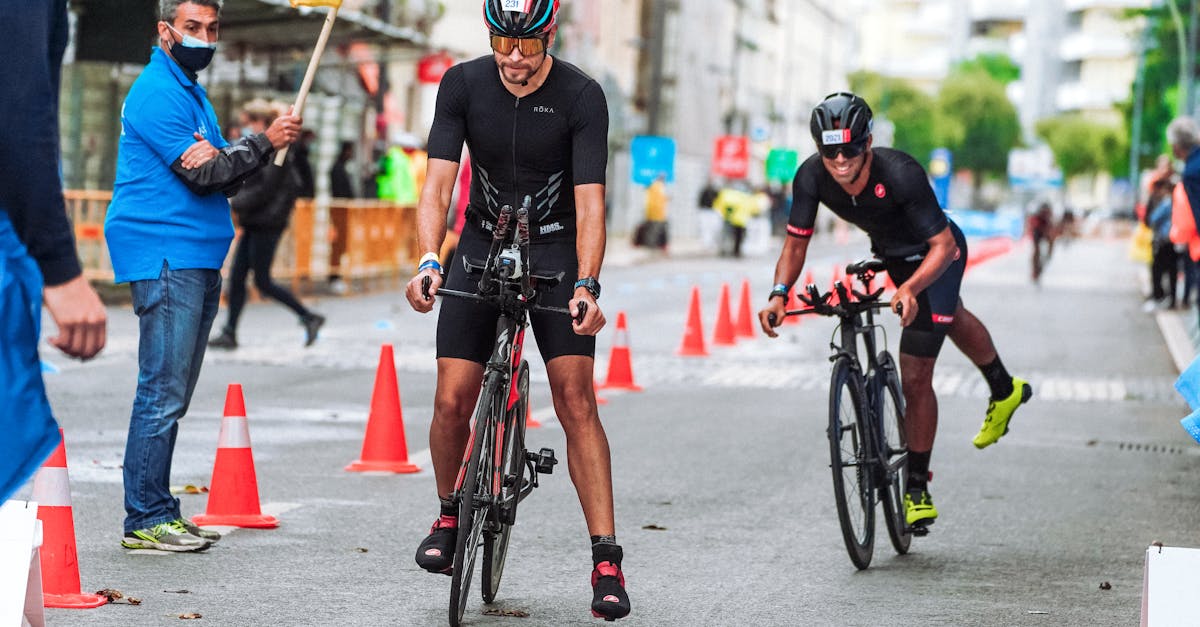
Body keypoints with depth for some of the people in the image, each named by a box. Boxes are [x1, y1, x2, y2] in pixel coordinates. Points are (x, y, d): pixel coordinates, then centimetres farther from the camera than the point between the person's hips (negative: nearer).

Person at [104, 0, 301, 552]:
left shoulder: (190, 91, 21)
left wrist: (217, 158, -8)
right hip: (164, 254, -10)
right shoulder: (157, 92, -10)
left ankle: (158, 511, 15)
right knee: (163, 391, -11)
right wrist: (264, 143, -11)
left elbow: (224, 174, 13)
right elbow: (203, 175, -16)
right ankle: (144, 520, -9)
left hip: (198, 258, 10)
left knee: (172, 393, 11)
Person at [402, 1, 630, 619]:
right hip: (482, 245, 2)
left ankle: (606, 560, -14)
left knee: (575, 399, -14)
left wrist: (586, 284, -37)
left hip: (556, 249, -2)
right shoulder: (463, 84, -11)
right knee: (453, 400, -8)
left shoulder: (581, 96, -17)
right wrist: (429, 261, -33)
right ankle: (449, 517, 20)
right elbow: (438, 183, -16)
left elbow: (589, 202, -22)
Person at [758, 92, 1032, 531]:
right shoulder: (811, 177, -28)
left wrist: (911, 287, -55)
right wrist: (779, 294, -37)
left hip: (935, 255, -7)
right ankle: (1005, 391, 63)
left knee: (915, 377, -11)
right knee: (950, 320, 33)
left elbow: (944, 244, -38)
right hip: (892, 252, 7)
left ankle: (918, 491, 3)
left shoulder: (901, 174, -42)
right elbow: (796, 243, -20)